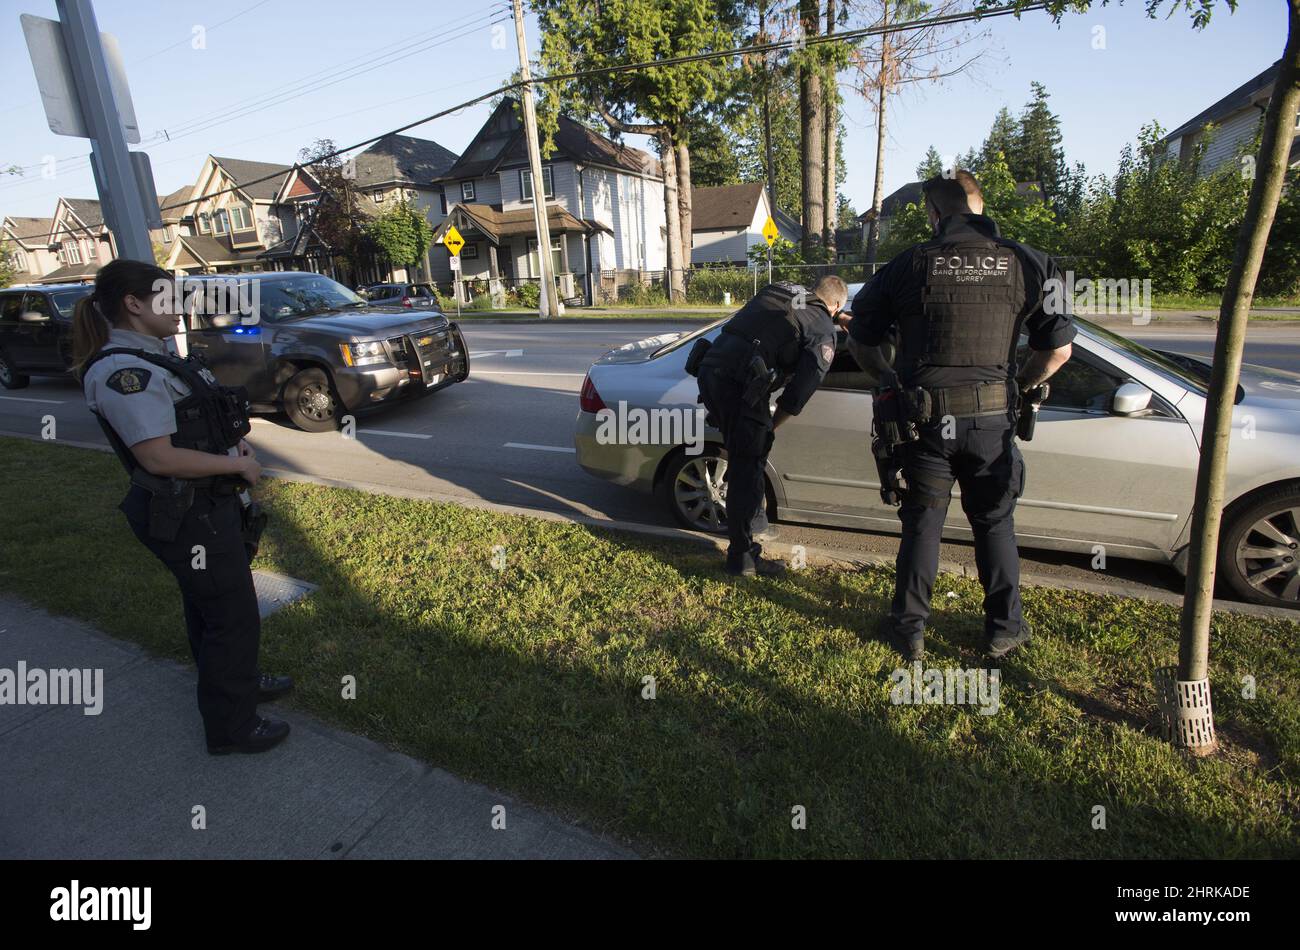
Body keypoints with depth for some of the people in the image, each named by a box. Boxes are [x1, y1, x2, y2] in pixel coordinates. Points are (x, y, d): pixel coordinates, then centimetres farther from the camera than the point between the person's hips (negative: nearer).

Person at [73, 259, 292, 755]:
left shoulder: (151, 356, 10)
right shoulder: (124, 371, -21)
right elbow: (160, 457, -27)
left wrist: (233, 440, 6)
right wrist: (238, 464, -16)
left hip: (207, 505, 10)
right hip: (188, 517, -10)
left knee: (210, 606, 25)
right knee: (232, 617, 2)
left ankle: (239, 681, 45)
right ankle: (230, 727, 18)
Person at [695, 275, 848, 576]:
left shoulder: (778, 290, 22)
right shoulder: (823, 331, 5)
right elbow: (801, 390, 0)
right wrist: (773, 424, 13)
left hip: (710, 368, 7)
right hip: (739, 384, -7)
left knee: (744, 455, 24)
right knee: (747, 467, 2)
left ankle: (751, 517, 36)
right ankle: (741, 557, 9)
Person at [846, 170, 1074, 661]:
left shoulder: (907, 265, -3)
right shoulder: (1027, 263, 0)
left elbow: (860, 342, 2)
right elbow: (1058, 349, -1)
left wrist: (894, 380, 16)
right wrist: (1018, 387, 15)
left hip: (924, 418, 0)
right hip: (990, 420, 1)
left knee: (922, 523, 12)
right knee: (994, 524, 16)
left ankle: (909, 629, 21)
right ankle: (1004, 628, 27)